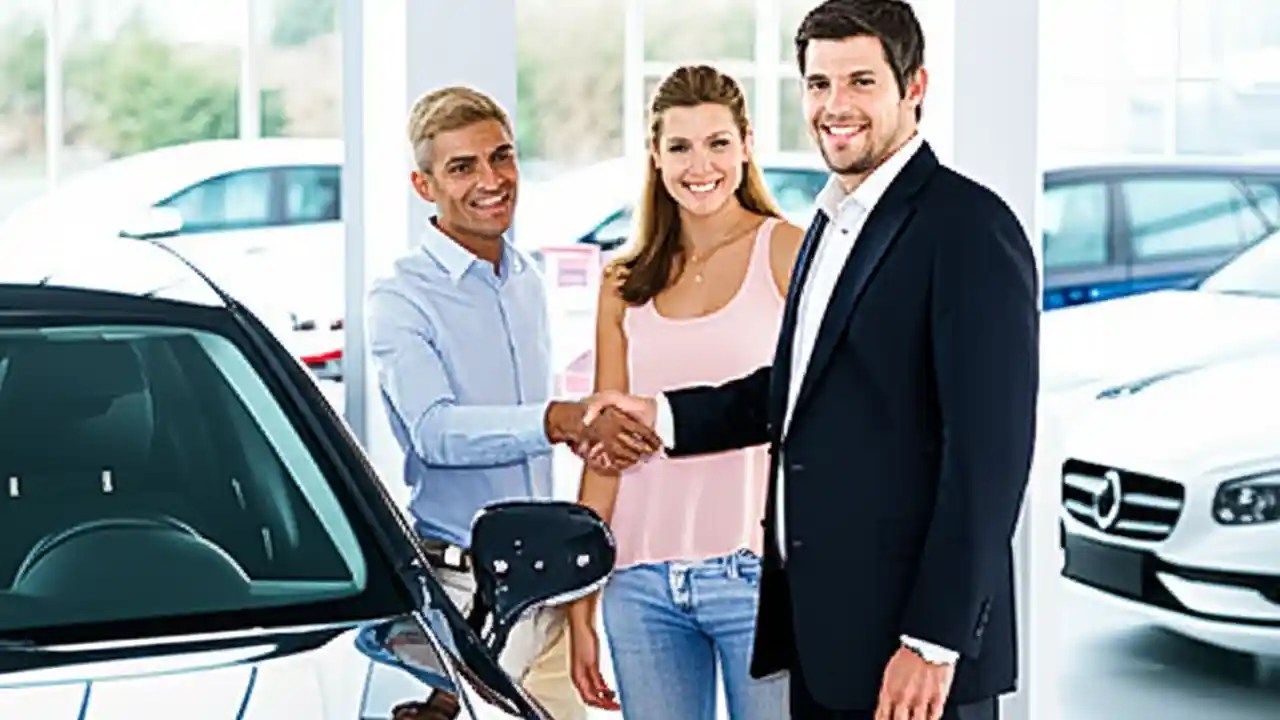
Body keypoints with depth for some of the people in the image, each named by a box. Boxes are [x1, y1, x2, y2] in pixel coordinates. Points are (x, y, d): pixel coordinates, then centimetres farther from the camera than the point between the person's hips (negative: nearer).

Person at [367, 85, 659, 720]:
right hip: (459, 590, -6)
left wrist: (582, 431, 10)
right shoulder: (401, 297, -8)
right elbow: (433, 430, -24)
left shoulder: (527, 282, 14)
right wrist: (559, 419, -35)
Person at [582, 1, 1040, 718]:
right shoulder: (833, 222, 15)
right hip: (819, 632, 8)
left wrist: (935, 640, -20)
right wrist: (664, 416, 14)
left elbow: (990, 451, -18)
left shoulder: (970, 227, -13)